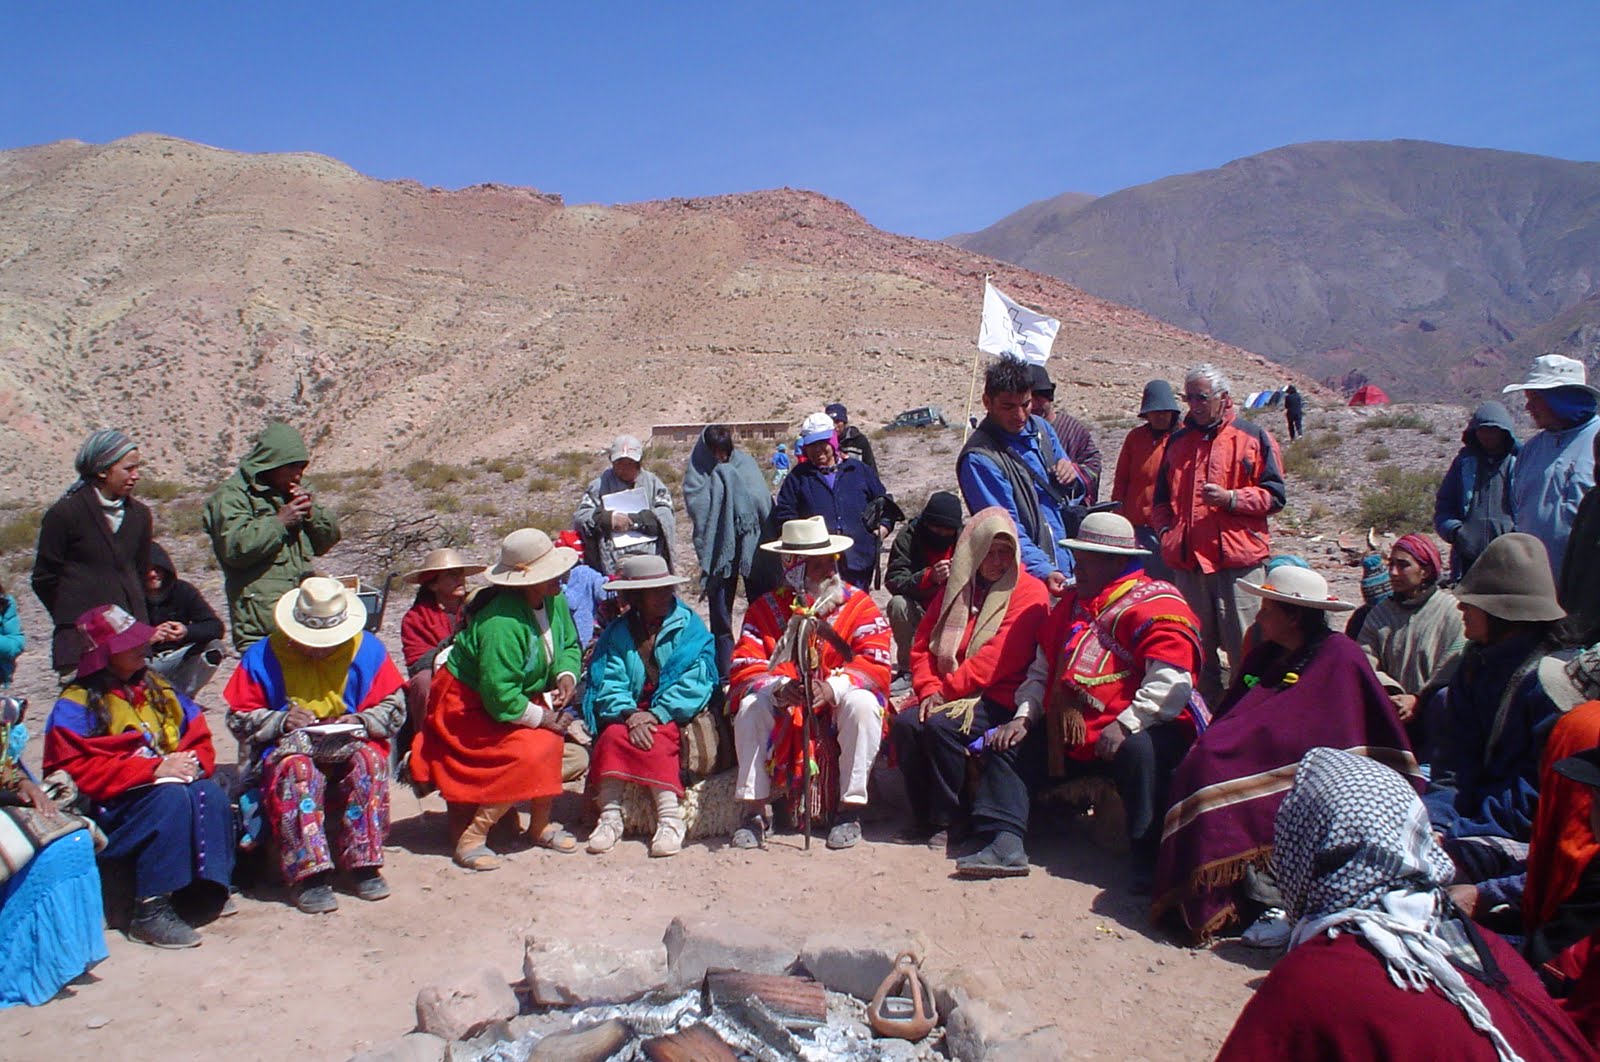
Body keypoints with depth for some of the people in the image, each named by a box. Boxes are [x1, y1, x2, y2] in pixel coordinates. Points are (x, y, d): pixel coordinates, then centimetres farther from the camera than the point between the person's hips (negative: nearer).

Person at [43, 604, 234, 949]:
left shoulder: (156, 687, 15)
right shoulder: (75, 705, -4)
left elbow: (199, 738, 14)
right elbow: (73, 770, -16)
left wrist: (194, 762, -12)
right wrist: (154, 769, -24)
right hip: (111, 807, -5)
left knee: (210, 794, -28)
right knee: (173, 798, -35)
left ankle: (209, 884, -19)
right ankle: (150, 911, -34)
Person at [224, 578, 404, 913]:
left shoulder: (367, 650, 2)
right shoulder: (262, 657, 0)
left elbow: (393, 709, 4)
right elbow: (240, 718, 1)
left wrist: (360, 722, -16)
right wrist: (282, 721, -17)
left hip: (350, 745, 1)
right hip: (289, 747, -1)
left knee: (370, 760, -33)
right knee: (297, 769, -35)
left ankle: (364, 864, -26)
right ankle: (308, 874, -38)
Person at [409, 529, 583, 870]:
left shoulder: (555, 600, -7)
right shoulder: (501, 623, -32)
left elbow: (569, 646, 8)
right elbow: (500, 697, -32)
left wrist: (566, 676, -12)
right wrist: (544, 718, -21)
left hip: (522, 697, 8)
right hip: (469, 706, -8)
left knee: (552, 740, -15)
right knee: (529, 752, -25)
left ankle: (541, 826, 3)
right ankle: (471, 837, -13)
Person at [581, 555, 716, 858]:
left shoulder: (689, 625, 2)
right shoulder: (618, 631, 8)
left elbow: (695, 682, -9)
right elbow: (609, 682, -4)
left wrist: (656, 714, -19)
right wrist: (629, 714, -23)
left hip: (673, 714, -2)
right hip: (629, 711, 2)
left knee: (656, 738, -31)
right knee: (613, 735, -27)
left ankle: (670, 820, -31)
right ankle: (609, 817, -25)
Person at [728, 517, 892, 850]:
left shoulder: (858, 604, -5)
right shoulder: (765, 608, -2)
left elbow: (875, 663, -16)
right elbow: (745, 669, -10)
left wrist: (832, 688, -34)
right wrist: (778, 689, -32)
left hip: (838, 707, -1)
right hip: (783, 711, 1)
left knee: (862, 703, -31)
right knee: (751, 706, -25)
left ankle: (851, 811, -20)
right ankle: (754, 813, -16)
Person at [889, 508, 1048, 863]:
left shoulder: (1029, 592, -3)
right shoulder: (954, 588, 16)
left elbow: (999, 656, -13)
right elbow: (923, 644, 12)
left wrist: (948, 688, -13)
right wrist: (929, 689, -7)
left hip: (998, 700, -5)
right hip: (946, 696, 5)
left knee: (942, 725, -30)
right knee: (906, 723, -22)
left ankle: (942, 821, -11)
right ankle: (924, 816, -6)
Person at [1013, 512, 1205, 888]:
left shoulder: (1154, 605, -11)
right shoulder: (1072, 604, 16)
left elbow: (1171, 684, -23)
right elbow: (1042, 671, 19)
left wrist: (1125, 726, -28)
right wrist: (1023, 718, 4)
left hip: (1139, 730, -8)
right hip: (1070, 736, 8)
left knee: (1139, 750, -38)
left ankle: (1148, 858, -28)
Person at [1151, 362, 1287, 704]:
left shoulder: (1253, 436, 4)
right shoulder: (1178, 441, 17)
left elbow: (1274, 495, 0)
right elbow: (1161, 498, 25)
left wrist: (1231, 498, -15)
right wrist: (1166, 530, 8)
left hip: (1237, 559, -4)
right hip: (1186, 558, 5)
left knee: (1243, 647, -4)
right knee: (1195, 647, 10)